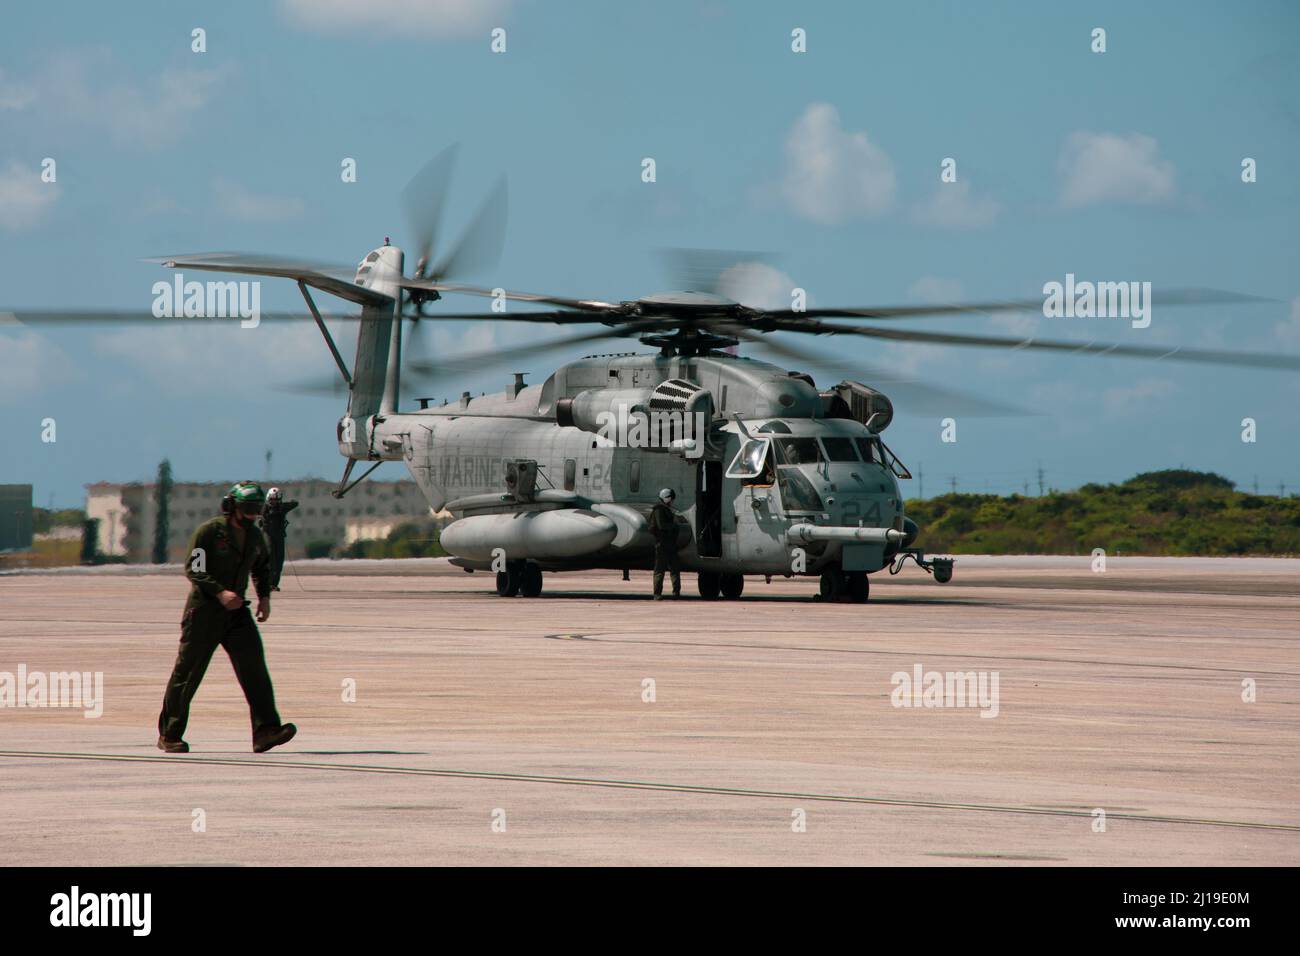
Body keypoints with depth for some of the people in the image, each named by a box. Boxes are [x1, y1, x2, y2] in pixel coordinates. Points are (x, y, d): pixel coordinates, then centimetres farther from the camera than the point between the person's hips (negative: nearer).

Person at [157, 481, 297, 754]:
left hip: (236, 611, 5)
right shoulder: (209, 531, -10)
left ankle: (265, 731, -21)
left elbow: (262, 568, 26)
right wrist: (220, 592, -26)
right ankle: (169, 735, 14)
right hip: (204, 609, -5)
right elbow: (193, 569, -14)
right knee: (187, 673, 2)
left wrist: (265, 596, 9)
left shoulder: (256, 536, 9)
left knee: (254, 666, -13)